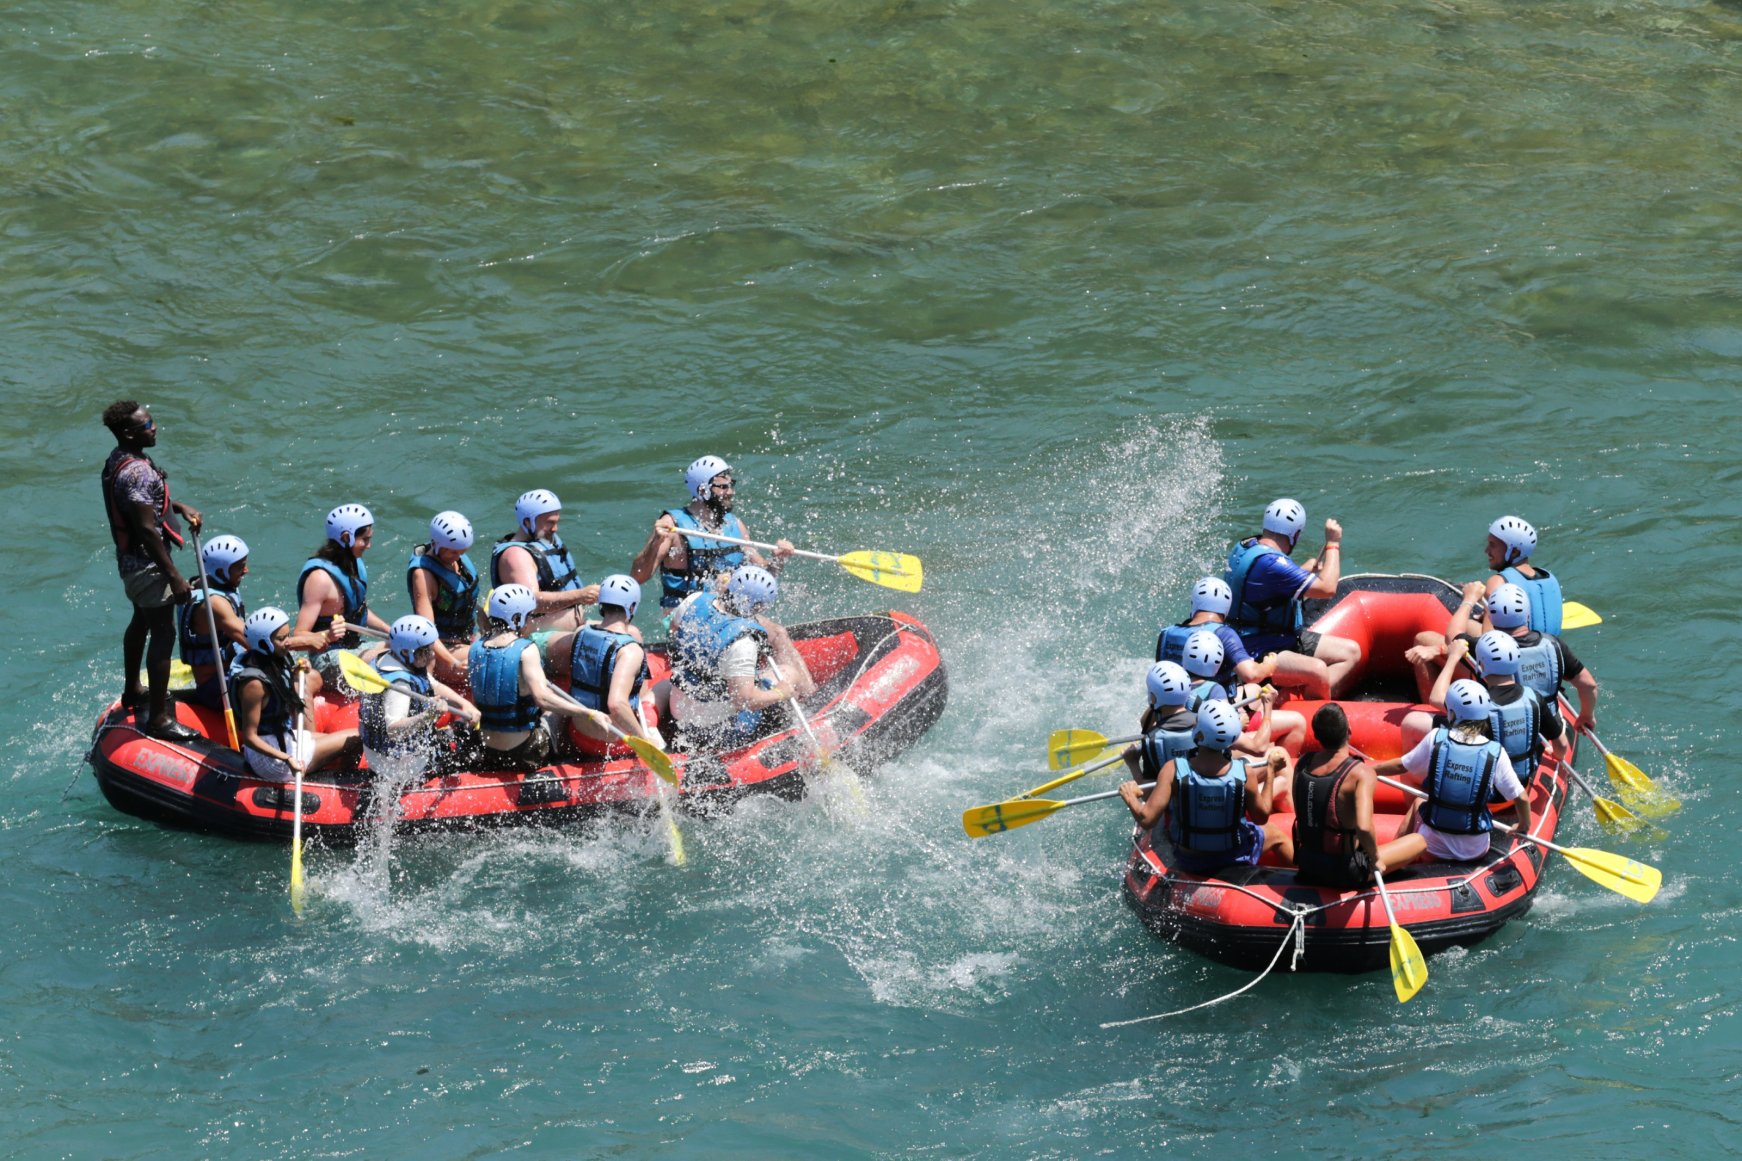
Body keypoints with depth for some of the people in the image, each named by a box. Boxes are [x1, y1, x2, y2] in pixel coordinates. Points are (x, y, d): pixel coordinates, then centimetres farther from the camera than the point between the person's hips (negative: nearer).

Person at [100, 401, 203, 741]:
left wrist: (178, 507, 8)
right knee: (163, 634, -6)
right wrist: (174, 577, -26)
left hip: (131, 560, 11)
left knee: (142, 622, 27)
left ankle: (132, 691, 46)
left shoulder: (121, 460, 3)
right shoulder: (136, 473, -29)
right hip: (147, 563, -11)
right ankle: (159, 719, -4)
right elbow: (147, 529, -29)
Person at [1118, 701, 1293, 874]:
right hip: (1234, 859, -1)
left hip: (1188, 863, 1)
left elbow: (1146, 819, -30)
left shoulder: (1173, 770, -29)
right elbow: (1262, 817, -9)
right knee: (1276, 833, 31)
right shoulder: (1245, 773, -26)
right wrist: (1271, 770, -1)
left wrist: (1130, 797, -10)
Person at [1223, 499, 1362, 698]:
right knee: (1317, 670, -36)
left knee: (1351, 651, 6)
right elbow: (1327, 588, -23)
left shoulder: (1247, 547, 7)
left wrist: (1306, 570, 23)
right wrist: (1333, 544, -12)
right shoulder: (1269, 562, -25)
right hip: (1257, 651, -11)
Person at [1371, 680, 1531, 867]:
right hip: (1474, 851, 0)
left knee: (1419, 802, 31)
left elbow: (1401, 766, 3)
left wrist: (1369, 770, 21)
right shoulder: (1495, 753, -12)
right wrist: (1524, 825, 9)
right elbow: (1521, 797, -10)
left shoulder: (1436, 739, -10)